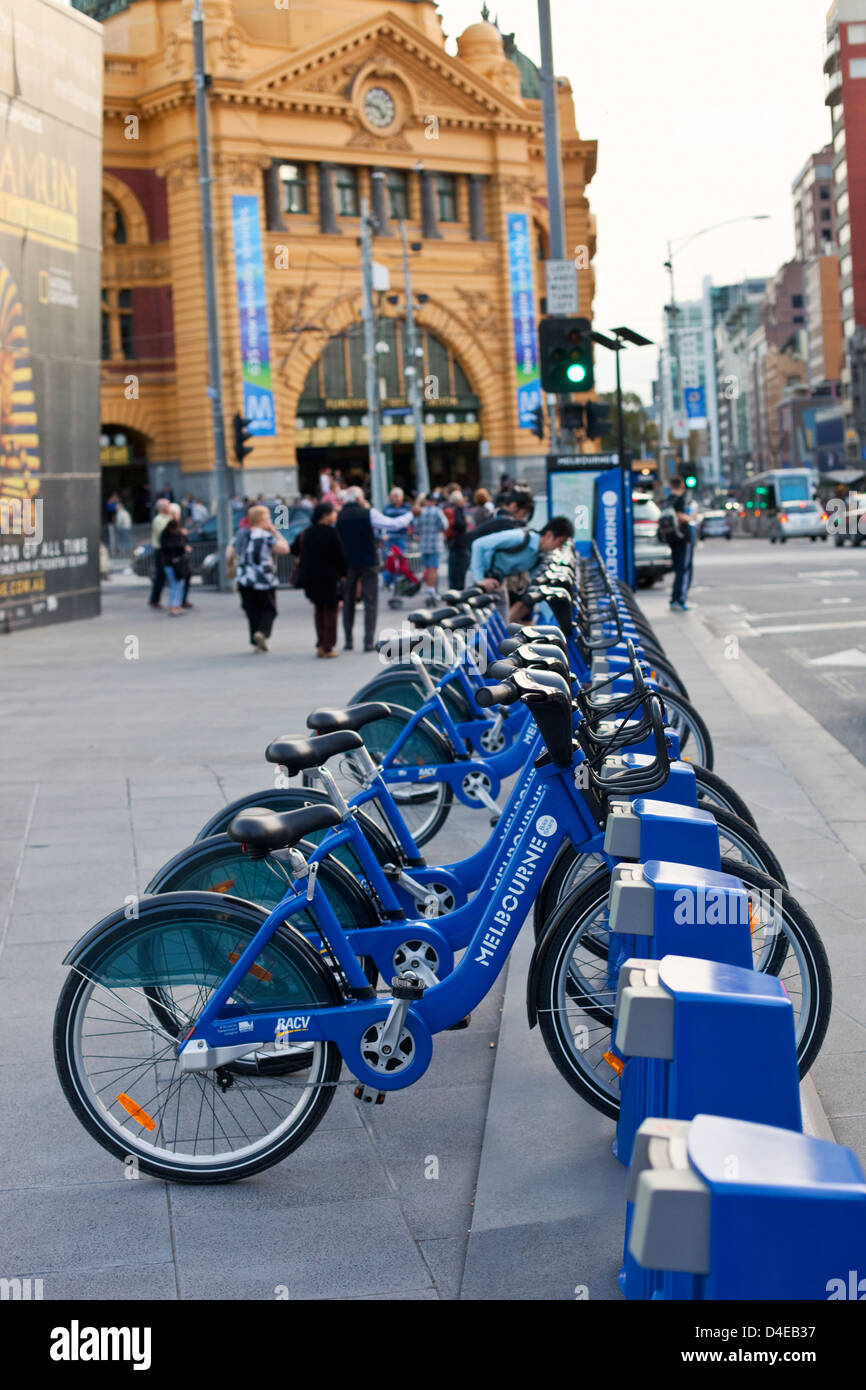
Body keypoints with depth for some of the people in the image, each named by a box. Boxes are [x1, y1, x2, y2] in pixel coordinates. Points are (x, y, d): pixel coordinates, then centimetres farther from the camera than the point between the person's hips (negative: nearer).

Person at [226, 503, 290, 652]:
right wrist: (275, 532, -1)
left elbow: (228, 555, 10)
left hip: (244, 580, 5)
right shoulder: (266, 536, -11)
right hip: (264, 581, -5)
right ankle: (262, 632, -17)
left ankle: (256, 642, 6)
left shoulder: (240, 535, 8)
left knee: (252, 611, 11)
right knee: (269, 610, 7)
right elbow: (284, 549, -9)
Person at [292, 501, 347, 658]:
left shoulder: (306, 533, 4)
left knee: (319, 609, 18)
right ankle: (328, 648, 0)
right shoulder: (331, 533, -14)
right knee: (331, 610, 3)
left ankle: (320, 645, 17)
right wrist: (343, 572, 2)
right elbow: (340, 556, -13)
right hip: (329, 578, -6)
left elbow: (294, 549, 14)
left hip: (310, 577, 6)